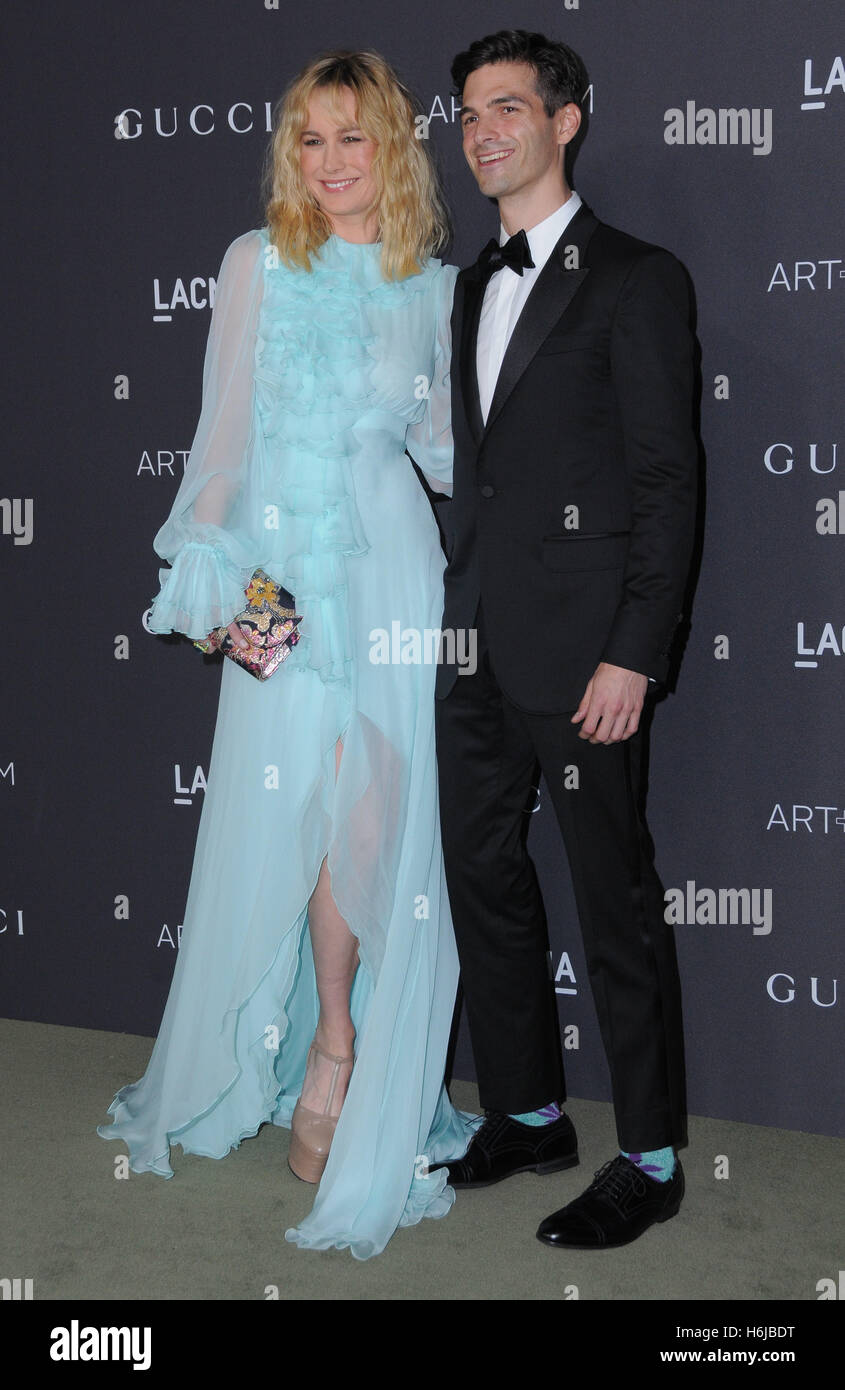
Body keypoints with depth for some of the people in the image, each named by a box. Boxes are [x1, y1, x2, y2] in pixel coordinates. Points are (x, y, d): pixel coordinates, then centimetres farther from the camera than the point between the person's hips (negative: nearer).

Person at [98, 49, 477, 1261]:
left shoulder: (433, 286, 10)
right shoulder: (257, 263, 6)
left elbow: (441, 446, 14)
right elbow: (225, 428, 4)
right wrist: (219, 572, -3)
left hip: (387, 567, 1)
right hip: (280, 570, 0)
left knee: (371, 803, -5)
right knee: (289, 806, -1)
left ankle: (340, 1048, 12)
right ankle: (331, 1041, 17)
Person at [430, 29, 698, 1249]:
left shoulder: (636, 281, -5)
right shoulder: (473, 287, 17)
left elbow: (668, 480, -10)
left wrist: (634, 655, -16)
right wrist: (455, 618, 10)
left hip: (580, 654, -8)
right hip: (477, 646, 8)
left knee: (617, 903, 0)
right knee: (483, 879, 14)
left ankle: (650, 1160, 14)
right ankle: (528, 1115, 30)